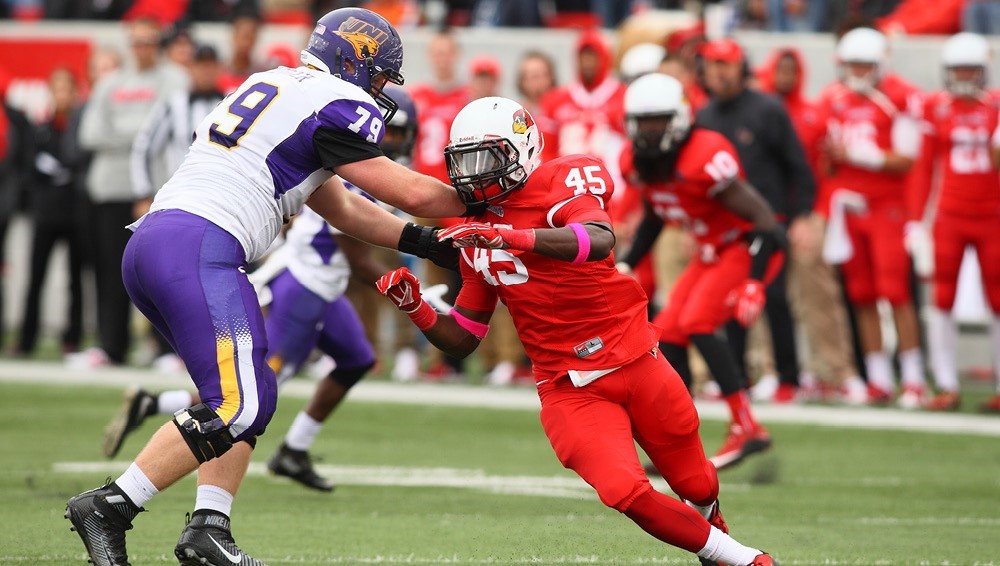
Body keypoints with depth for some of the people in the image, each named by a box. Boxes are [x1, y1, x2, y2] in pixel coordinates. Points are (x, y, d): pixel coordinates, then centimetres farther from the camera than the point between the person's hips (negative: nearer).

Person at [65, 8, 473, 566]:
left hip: (148, 246, 10)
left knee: (254, 396, 14)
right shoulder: (336, 105, -1)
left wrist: (425, 242, 29)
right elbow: (409, 193, 3)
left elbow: (341, 206, 32)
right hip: (199, 247, -10)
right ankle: (109, 506, -13)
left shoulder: (268, 88, 28)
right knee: (236, 406, -11)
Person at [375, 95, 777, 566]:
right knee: (624, 492, -21)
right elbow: (461, 341, 12)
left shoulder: (561, 182, -9)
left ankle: (712, 526, 49)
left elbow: (599, 241, -32)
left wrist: (511, 237, -44)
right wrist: (415, 307, -7)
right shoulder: (476, 236, 9)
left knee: (696, 486, 11)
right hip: (569, 388, 3)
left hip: (635, 362, -3)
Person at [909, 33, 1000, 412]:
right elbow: (924, 167, 5)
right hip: (949, 217, 0)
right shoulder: (936, 109, 1)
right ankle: (947, 387, 6)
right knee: (942, 300, -1)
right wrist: (916, 219, 3)